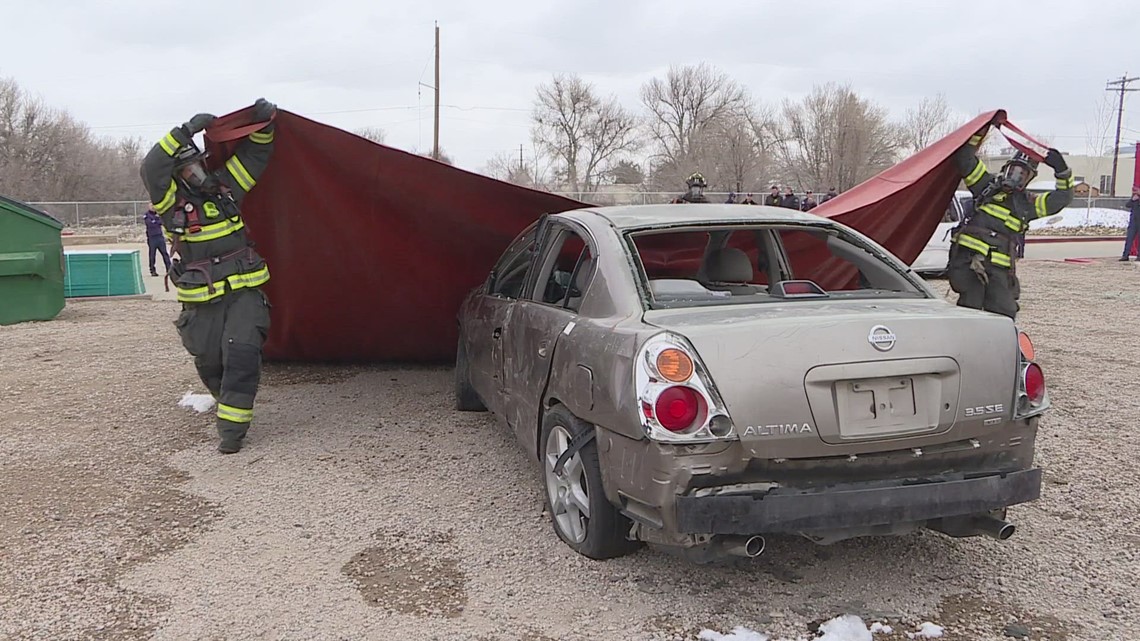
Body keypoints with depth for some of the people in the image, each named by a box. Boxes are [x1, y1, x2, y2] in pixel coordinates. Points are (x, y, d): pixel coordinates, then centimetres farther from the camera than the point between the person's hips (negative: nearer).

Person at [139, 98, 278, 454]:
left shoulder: (226, 186, 5)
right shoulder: (172, 203, -4)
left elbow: (255, 154, 10)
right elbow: (151, 168, -22)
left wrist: (264, 124, -8)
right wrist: (185, 131, -26)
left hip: (245, 292, 1)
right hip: (202, 301, 0)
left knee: (242, 354, -16)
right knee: (209, 363, 8)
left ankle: (231, 426, -11)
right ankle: (230, 403, 39)